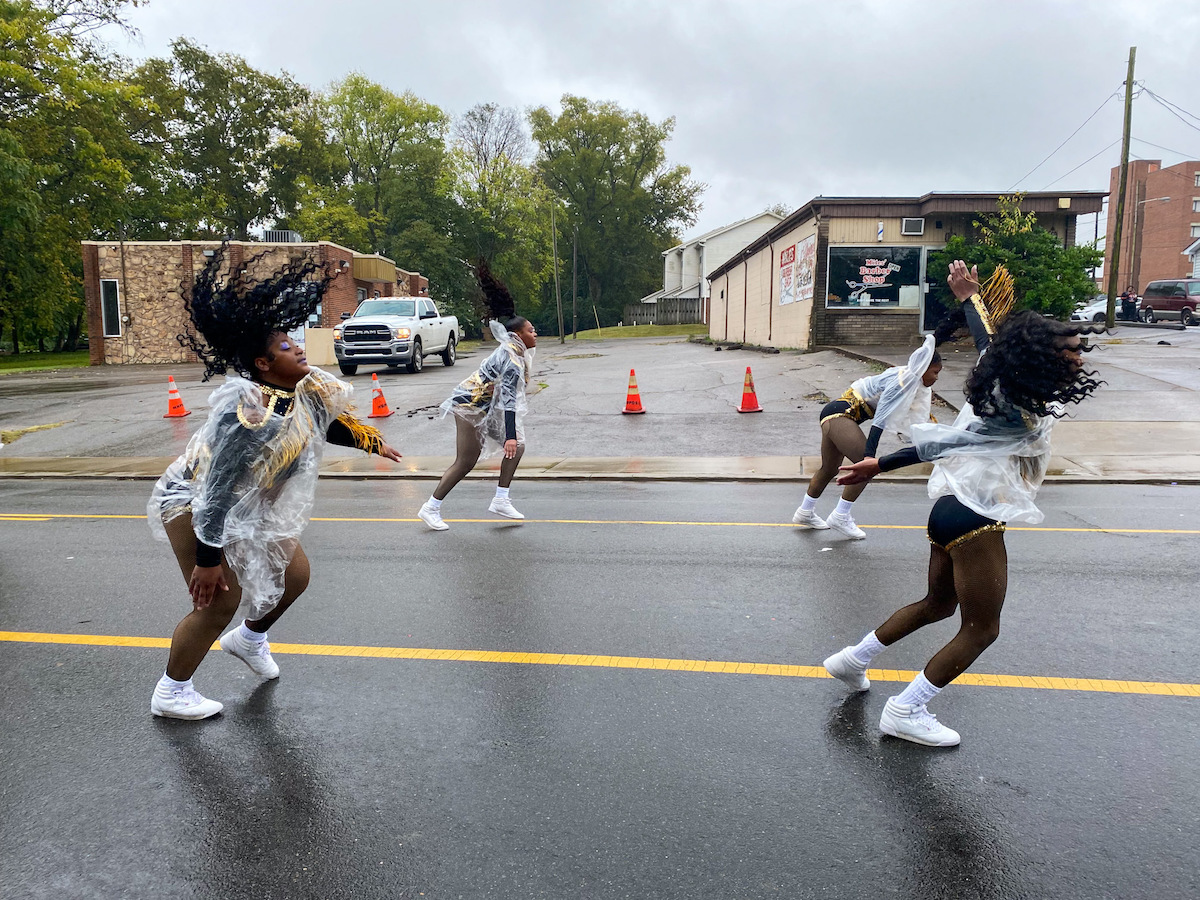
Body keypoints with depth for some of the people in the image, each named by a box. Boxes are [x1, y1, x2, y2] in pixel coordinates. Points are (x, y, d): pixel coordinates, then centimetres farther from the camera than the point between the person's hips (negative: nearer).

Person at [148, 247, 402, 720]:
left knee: (295, 574, 11)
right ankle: (170, 694, 13)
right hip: (194, 501, -8)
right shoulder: (245, 412, -35)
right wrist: (208, 558, -28)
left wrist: (373, 441, 16)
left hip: (254, 503, 9)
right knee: (219, 600, -10)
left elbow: (328, 423, 15)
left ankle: (249, 639, 41)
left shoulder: (307, 389, -10)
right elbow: (216, 492, -32)